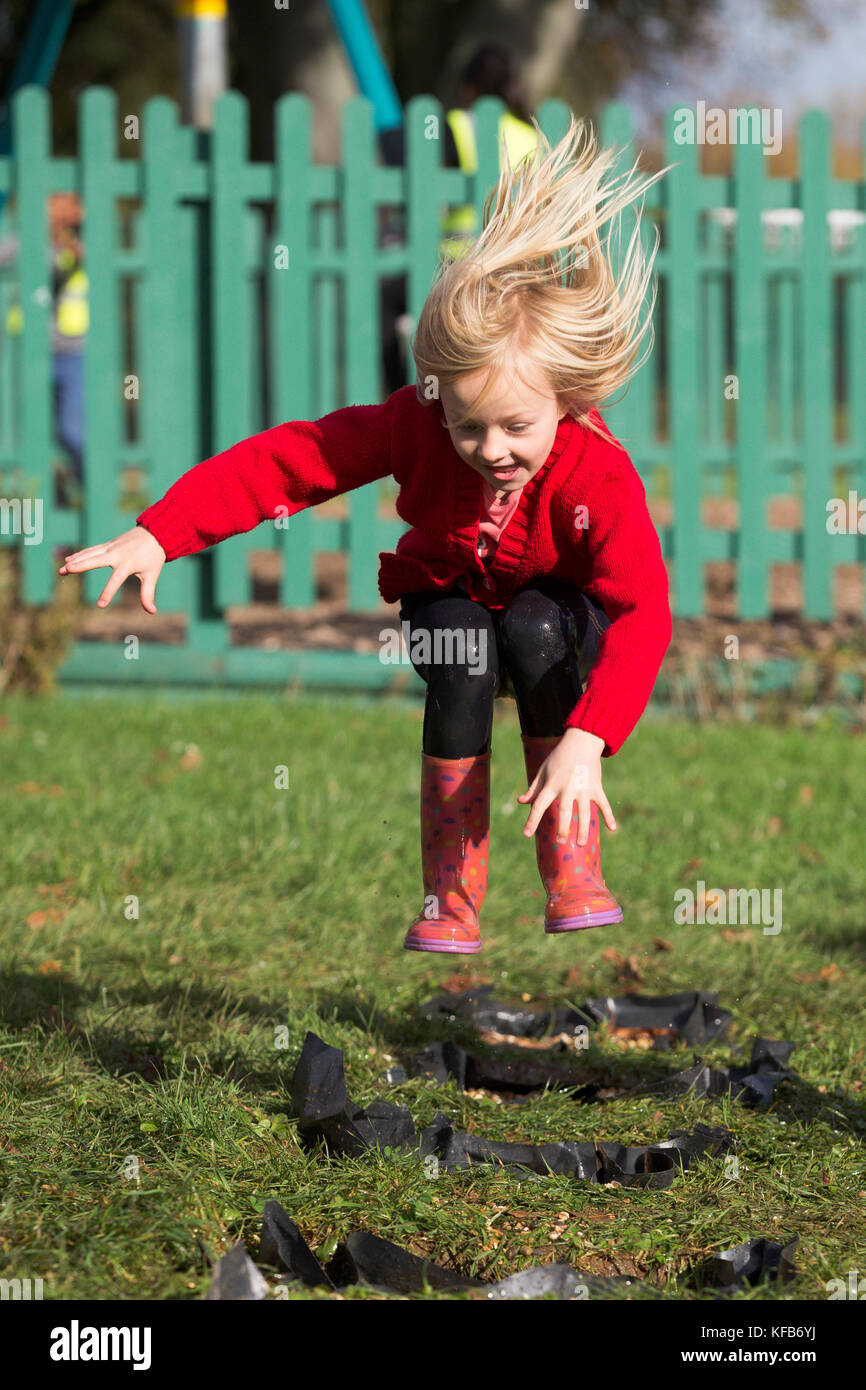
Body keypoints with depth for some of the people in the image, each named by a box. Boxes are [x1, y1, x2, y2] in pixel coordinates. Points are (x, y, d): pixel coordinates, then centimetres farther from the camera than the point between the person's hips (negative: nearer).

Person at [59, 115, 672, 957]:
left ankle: (572, 870, -23)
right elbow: (283, 462, -26)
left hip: (559, 614, -2)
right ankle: (450, 892, -26)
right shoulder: (417, 426, -25)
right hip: (449, 602, 2)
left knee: (535, 633, -36)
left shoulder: (598, 475, -33)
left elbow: (643, 612, -40)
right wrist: (156, 536, -38)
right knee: (459, 656, -32)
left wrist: (586, 741, -54)